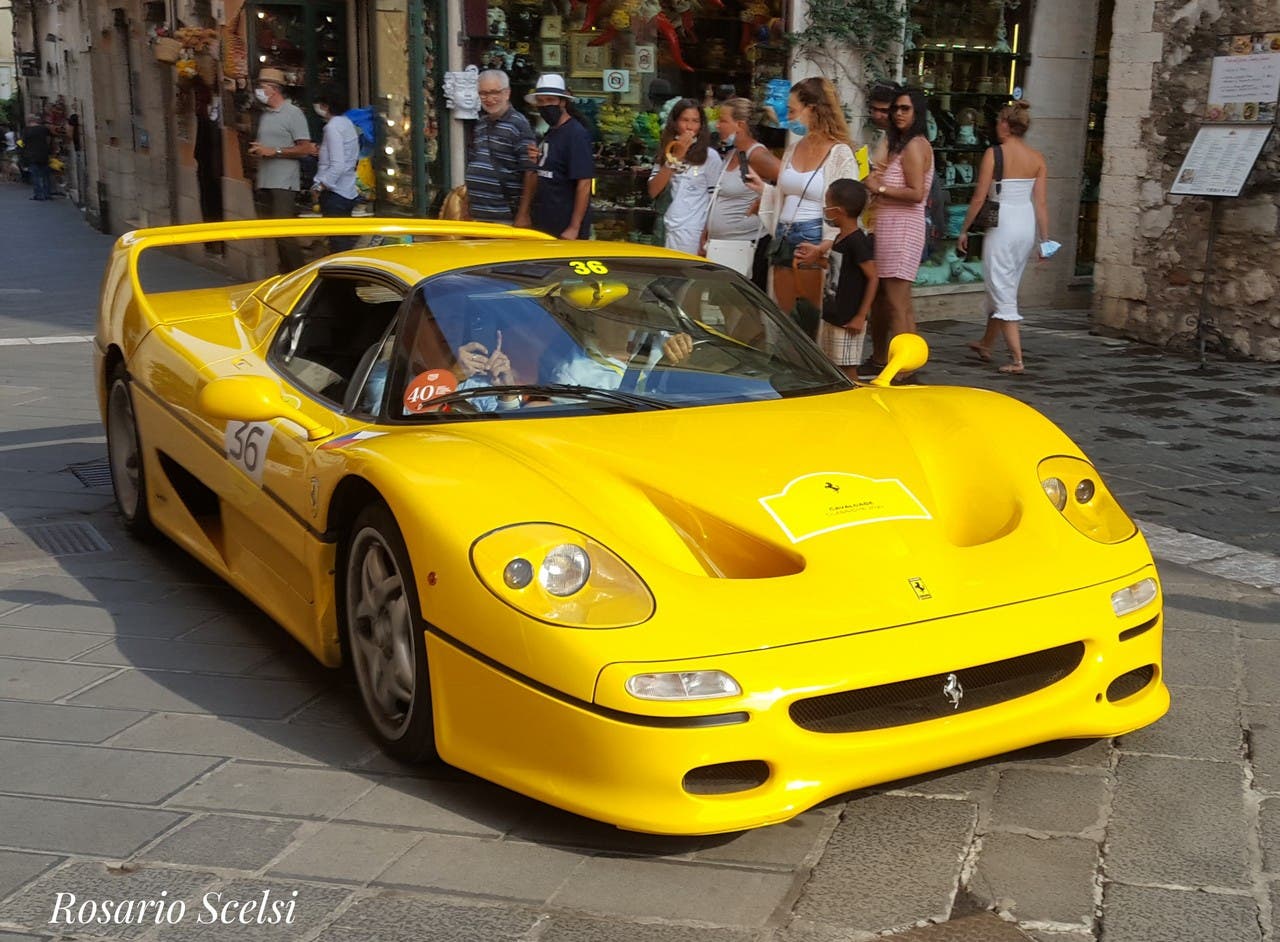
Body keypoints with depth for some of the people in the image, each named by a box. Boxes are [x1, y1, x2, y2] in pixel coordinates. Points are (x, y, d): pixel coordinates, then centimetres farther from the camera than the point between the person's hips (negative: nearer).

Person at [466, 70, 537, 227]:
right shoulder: (480, 124, 14)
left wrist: (523, 214, -17)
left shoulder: (519, 124, -8)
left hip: (507, 219, -7)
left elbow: (530, 173, -13)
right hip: (478, 216, 7)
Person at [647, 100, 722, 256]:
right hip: (667, 231, 4)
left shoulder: (710, 156, -1)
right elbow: (653, 191, 0)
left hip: (693, 233, -4)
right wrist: (675, 158, -8)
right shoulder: (667, 152, 12)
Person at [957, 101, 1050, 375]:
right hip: (1027, 226, 6)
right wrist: (1044, 239, 6)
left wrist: (964, 230, 0)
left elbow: (979, 198, -10)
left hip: (1002, 225, -6)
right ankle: (986, 343, 38)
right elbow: (1041, 201, 1)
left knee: (1003, 292, -1)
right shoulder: (1037, 158, 3)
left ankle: (1016, 359, -7)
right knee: (1006, 287, 21)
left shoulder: (994, 154, -11)